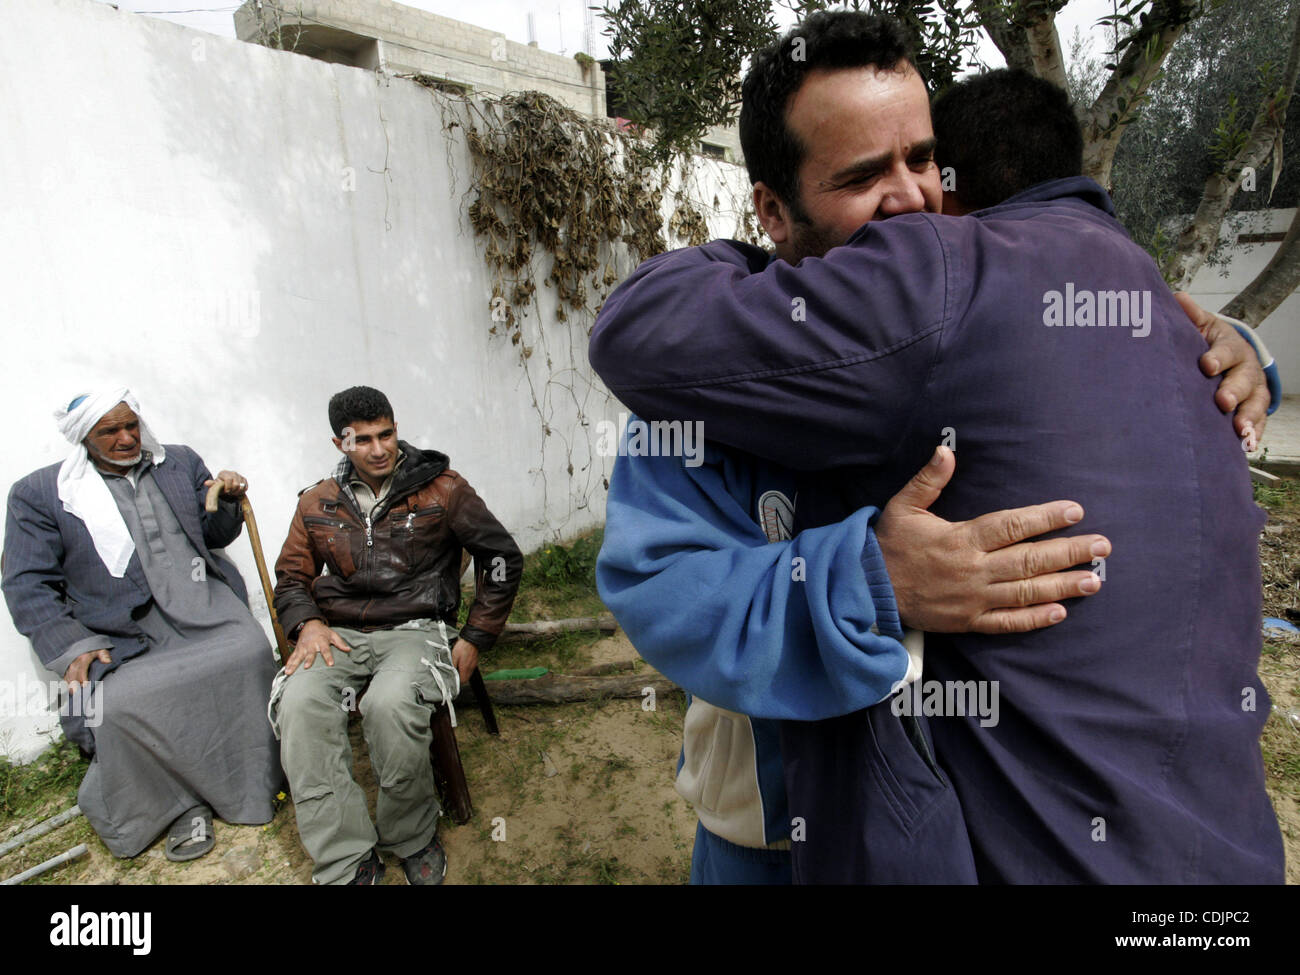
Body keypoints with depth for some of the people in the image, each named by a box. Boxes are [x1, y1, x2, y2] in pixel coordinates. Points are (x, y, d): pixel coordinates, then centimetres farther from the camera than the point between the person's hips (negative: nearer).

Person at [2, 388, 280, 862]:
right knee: (113, 704, -29)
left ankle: (254, 782, -8)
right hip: (124, 635, -1)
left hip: (205, 608, 2)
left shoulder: (180, 462, 16)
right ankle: (181, 802, -5)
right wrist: (73, 648, -11)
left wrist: (228, 502, -1)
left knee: (251, 651, -28)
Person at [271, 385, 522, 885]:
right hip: (339, 635, 4)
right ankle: (345, 866, -17)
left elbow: (503, 558, 4)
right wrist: (307, 623, -3)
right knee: (299, 703, -28)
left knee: (391, 704, -34)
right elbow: (291, 576, 20)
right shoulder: (317, 503, 13)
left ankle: (413, 838, -5)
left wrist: (475, 638, 0)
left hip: (416, 629, -3)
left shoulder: (441, 489, 1)